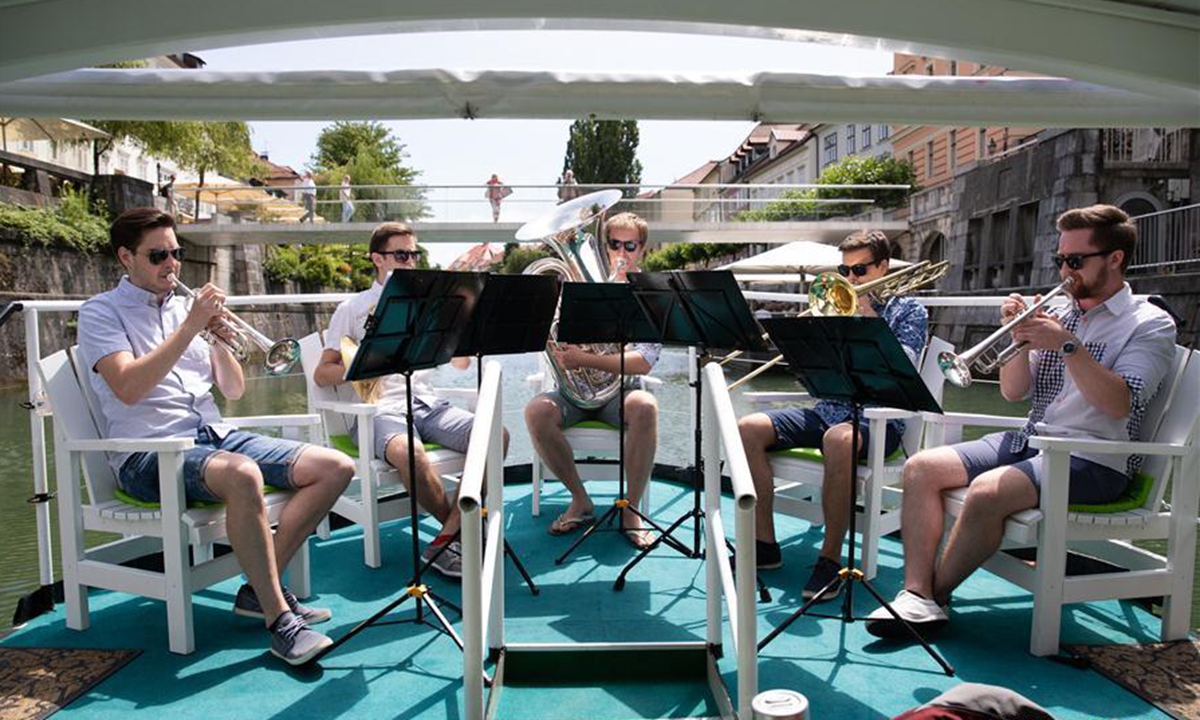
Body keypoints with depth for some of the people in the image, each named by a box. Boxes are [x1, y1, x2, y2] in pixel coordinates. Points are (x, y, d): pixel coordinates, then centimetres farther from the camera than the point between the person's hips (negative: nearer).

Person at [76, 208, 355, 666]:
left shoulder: (185, 308, 19)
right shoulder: (100, 313, 3)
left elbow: (233, 391, 16)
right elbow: (128, 388, -16)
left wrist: (220, 340, -2)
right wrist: (190, 327, -16)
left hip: (214, 436, 7)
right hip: (149, 454, -6)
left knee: (336, 467, -11)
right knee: (243, 474, -40)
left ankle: (260, 590, -7)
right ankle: (279, 620, -27)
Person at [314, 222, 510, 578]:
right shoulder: (353, 309, 10)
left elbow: (460, 363, 18)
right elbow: (322, 374, 6)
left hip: (427, 402, 4)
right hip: (382, 410, -4)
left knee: (496, 435, -24)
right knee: (410, 452, -39)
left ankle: (446, 540, -24)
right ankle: (464, 530, -14)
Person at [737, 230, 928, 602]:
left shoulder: (908, 311, 8)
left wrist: (870, 321, -8)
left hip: (878, 419, -5)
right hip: (826, 410, 5)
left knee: (838, 439, -41)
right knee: (748, 429, -17)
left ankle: (831, 558, -27)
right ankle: (764, 544, -11)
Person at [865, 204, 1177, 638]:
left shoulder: (1150, 324, -1)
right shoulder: (1059, 314, 15)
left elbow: (1119, 404, -17)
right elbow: (1014, 392, 11)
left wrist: (1067, 345, -22)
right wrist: (1022, 340, -4)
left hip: (1094, 460, -7)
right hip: (1031, 441, 7)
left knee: (987, 491, -33)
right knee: (921, 468, -11)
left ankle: (936, 595, -13)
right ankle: (916, 593, -19)